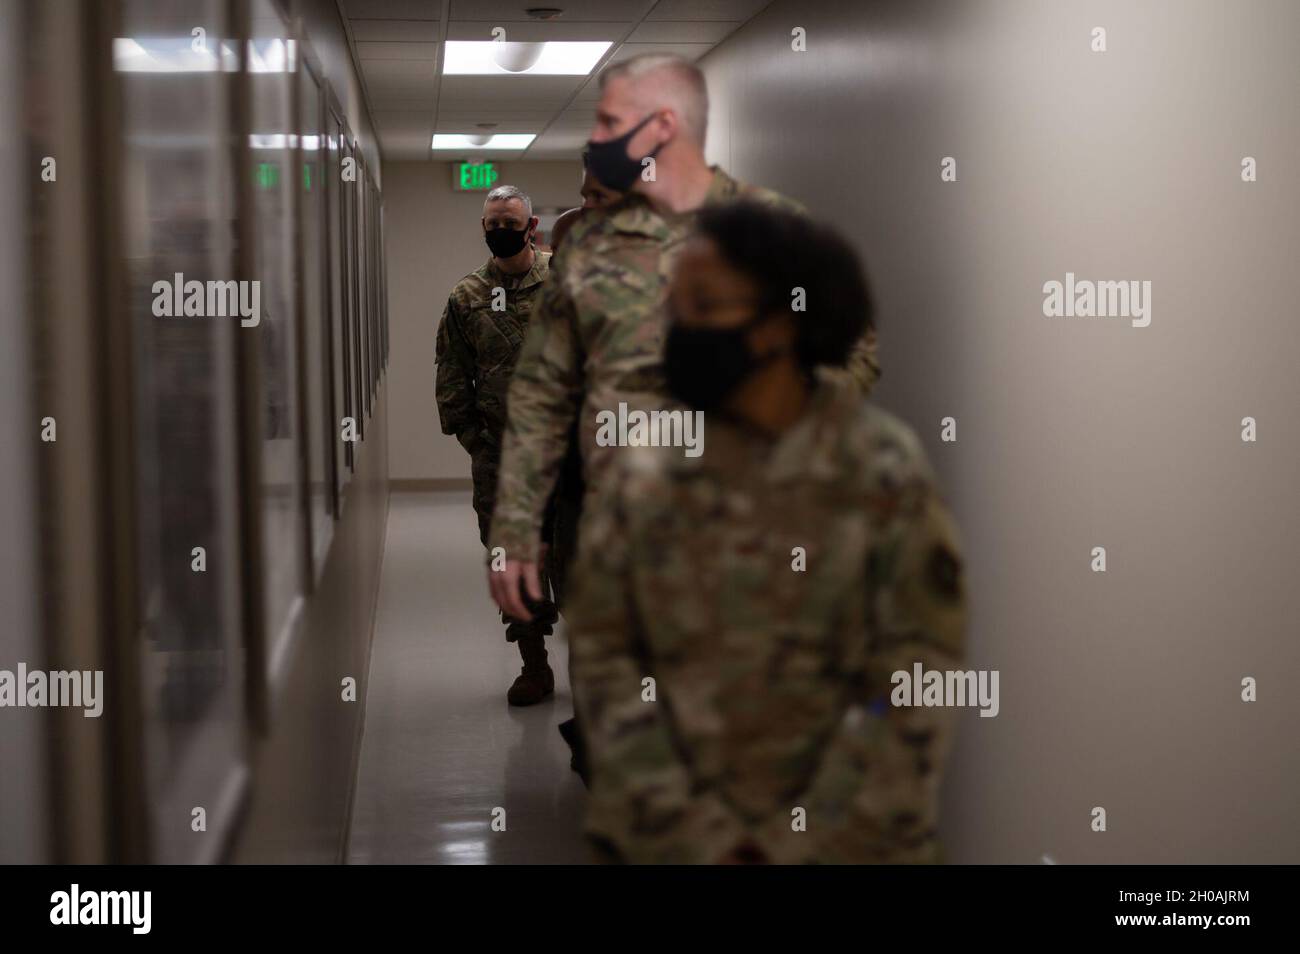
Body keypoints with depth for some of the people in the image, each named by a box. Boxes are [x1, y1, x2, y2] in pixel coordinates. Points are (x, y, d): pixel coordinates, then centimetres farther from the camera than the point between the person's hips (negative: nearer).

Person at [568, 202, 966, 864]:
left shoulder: (885, 473, -7)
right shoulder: (645, 473, 0)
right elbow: (602, 654, -3)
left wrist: (801, 847, -12)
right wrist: (695, 839, -10)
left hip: (842, 844, -2)